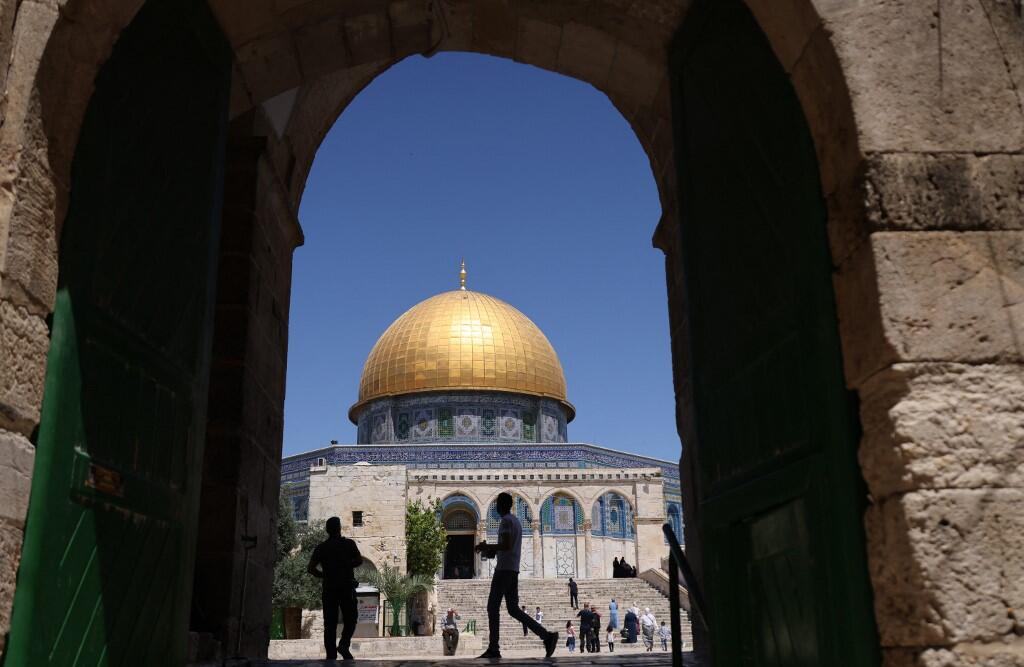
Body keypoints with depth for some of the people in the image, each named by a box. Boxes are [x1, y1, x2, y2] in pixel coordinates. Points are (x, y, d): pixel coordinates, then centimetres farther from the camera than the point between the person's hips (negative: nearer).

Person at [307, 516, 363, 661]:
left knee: (330, 623, 5)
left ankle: (331, 655, 0)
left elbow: (310, 568, -1)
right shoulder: (349, 544, 1)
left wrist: (324, 575, 12)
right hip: (347, 588, -2)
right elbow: (359, 561, 0)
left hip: (329, 589, 2)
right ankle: (344, 644, -12)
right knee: (350, 619, 10)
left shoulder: (321, 547, 4)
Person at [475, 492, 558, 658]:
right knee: (513, 609, 5)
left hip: (503, 570, -9)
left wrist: (486, 546, -10)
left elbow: (506, 545, -20)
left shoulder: (506, 521, -9)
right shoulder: (517, 521, 21)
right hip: (513, 570, 9)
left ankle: (493, 648, -4)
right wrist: (492, 551, 26)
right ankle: (546, 636, -6)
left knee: (493, 607, -3)